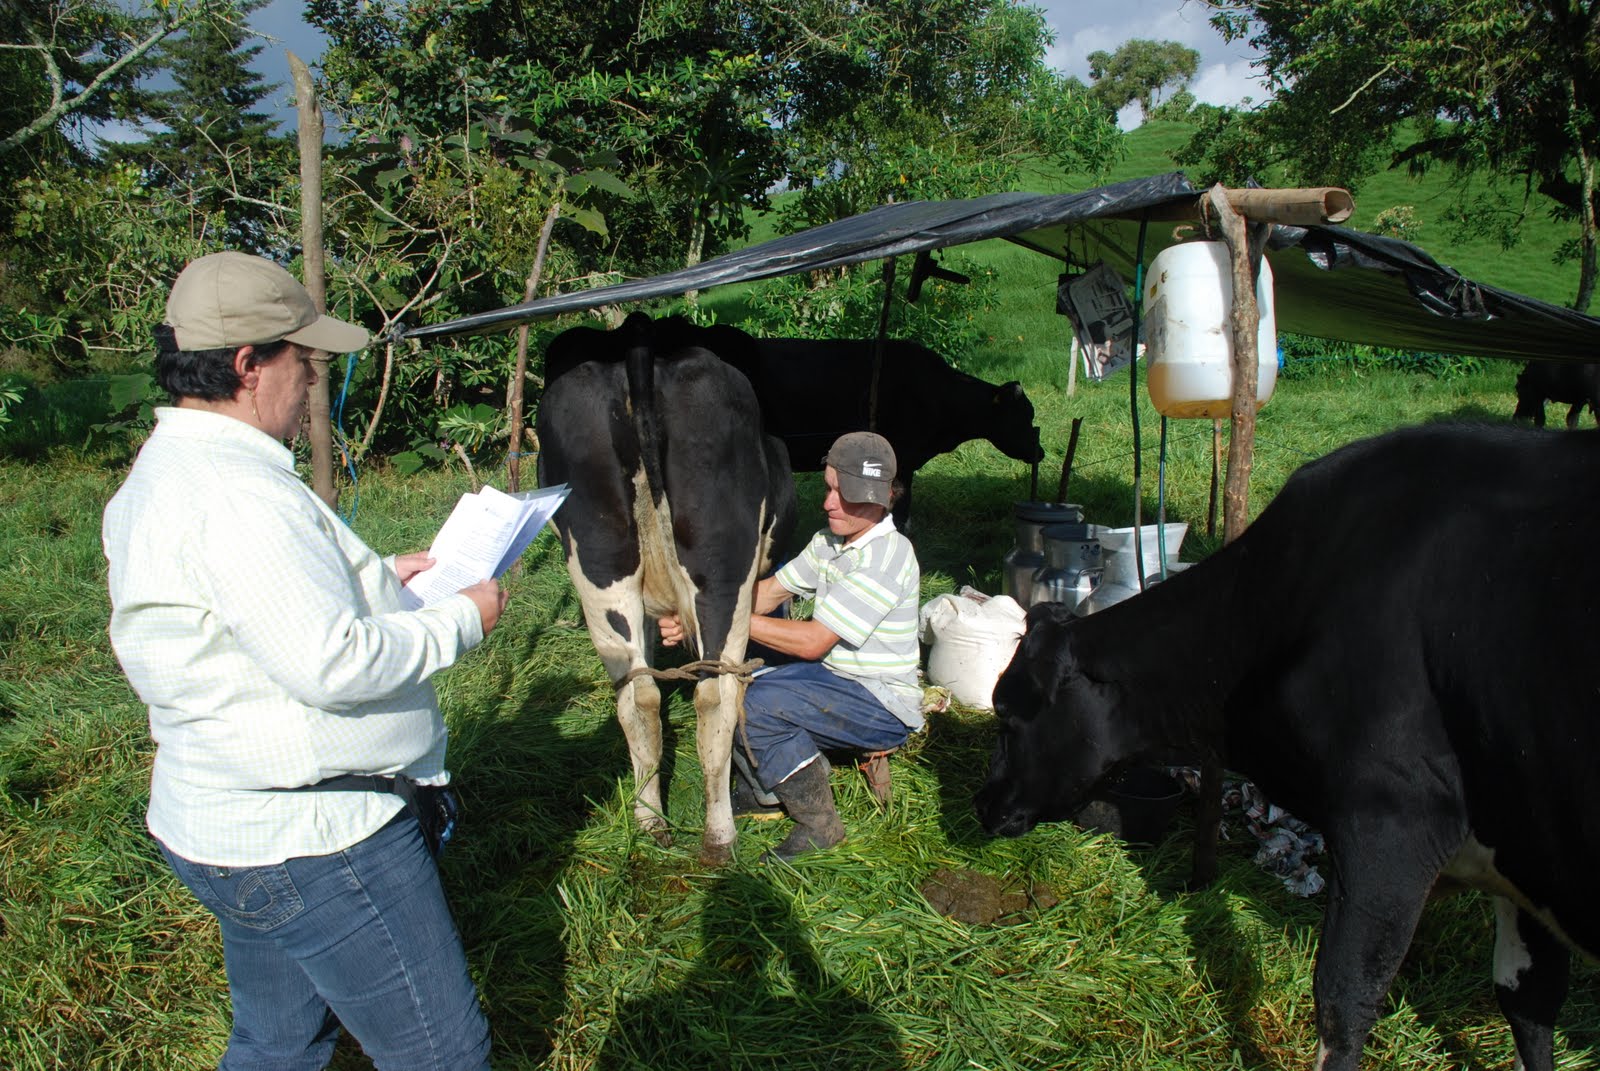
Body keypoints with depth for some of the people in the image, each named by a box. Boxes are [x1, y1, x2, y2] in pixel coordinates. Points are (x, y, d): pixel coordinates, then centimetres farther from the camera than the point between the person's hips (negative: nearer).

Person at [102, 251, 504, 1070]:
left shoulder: (163, 471, 9)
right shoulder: (236, 491, -26)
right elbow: (332, 663, -29)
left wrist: (381, 575, 15)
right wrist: (462, 620, -15)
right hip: (312, 837, -11)